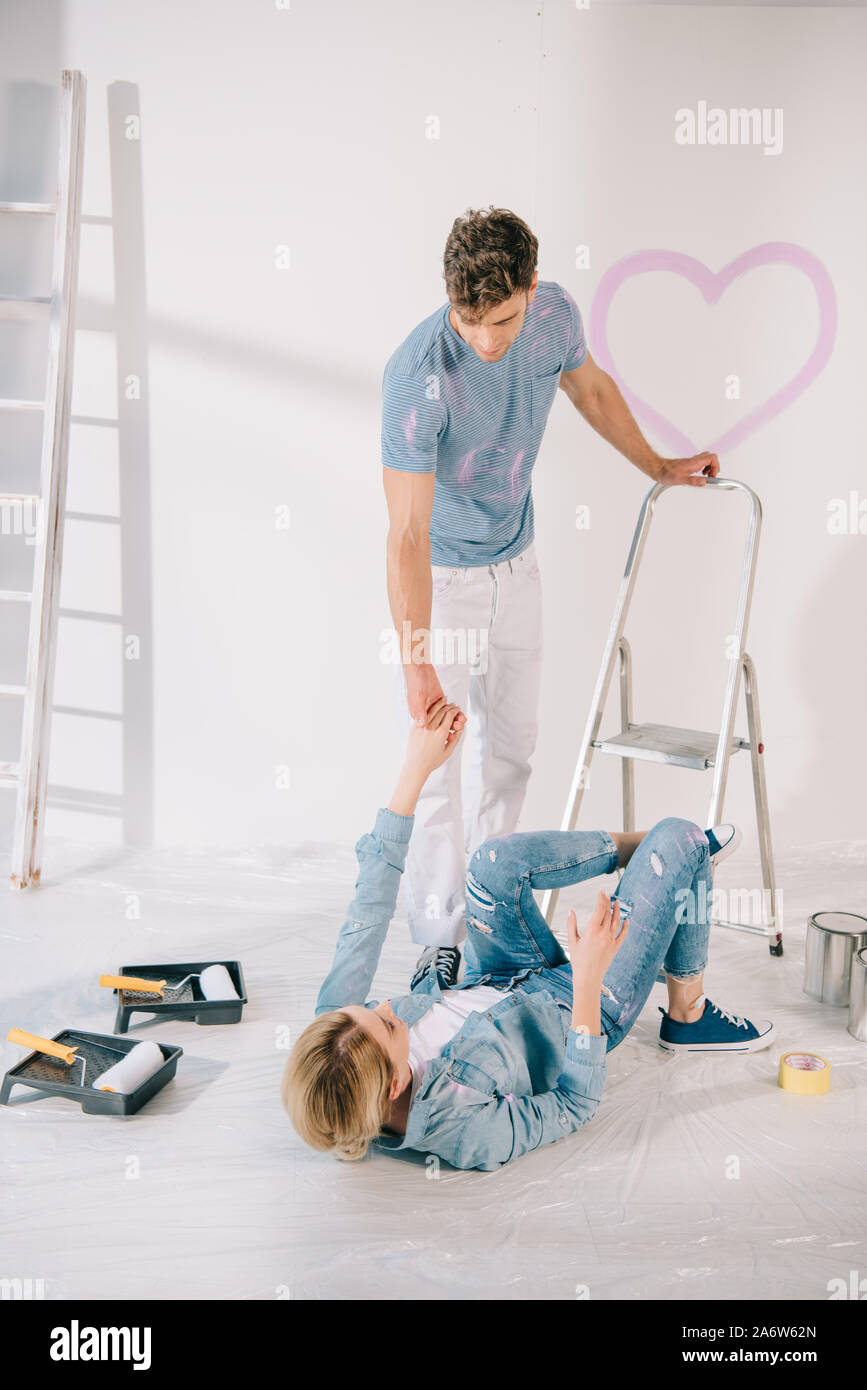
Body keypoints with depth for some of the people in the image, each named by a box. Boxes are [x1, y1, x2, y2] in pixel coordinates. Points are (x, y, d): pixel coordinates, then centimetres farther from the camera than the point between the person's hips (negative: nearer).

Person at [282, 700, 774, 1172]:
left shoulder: (334, 1031, -29)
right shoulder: (461, 1132, -43)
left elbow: (366, 919, -25)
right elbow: (577, 1104, -27)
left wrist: (415, 770, -24)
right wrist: (588, 981, -39)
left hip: (495, 988, 6)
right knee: (677, 839, -10)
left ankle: (637, 847, 23)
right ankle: (687, 1016, 18)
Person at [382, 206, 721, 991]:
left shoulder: (555, 314, -15)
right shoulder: (417, 376, -33)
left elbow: (589, 386, 9)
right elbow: (407, 533, -34)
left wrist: (656, 467, 20)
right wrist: (417, 665, -38)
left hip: (516, 558, 6)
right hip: (439, 572, -6)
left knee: (512, 743, 14)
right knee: (436, 760, -6)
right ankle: (440, 940, 7)